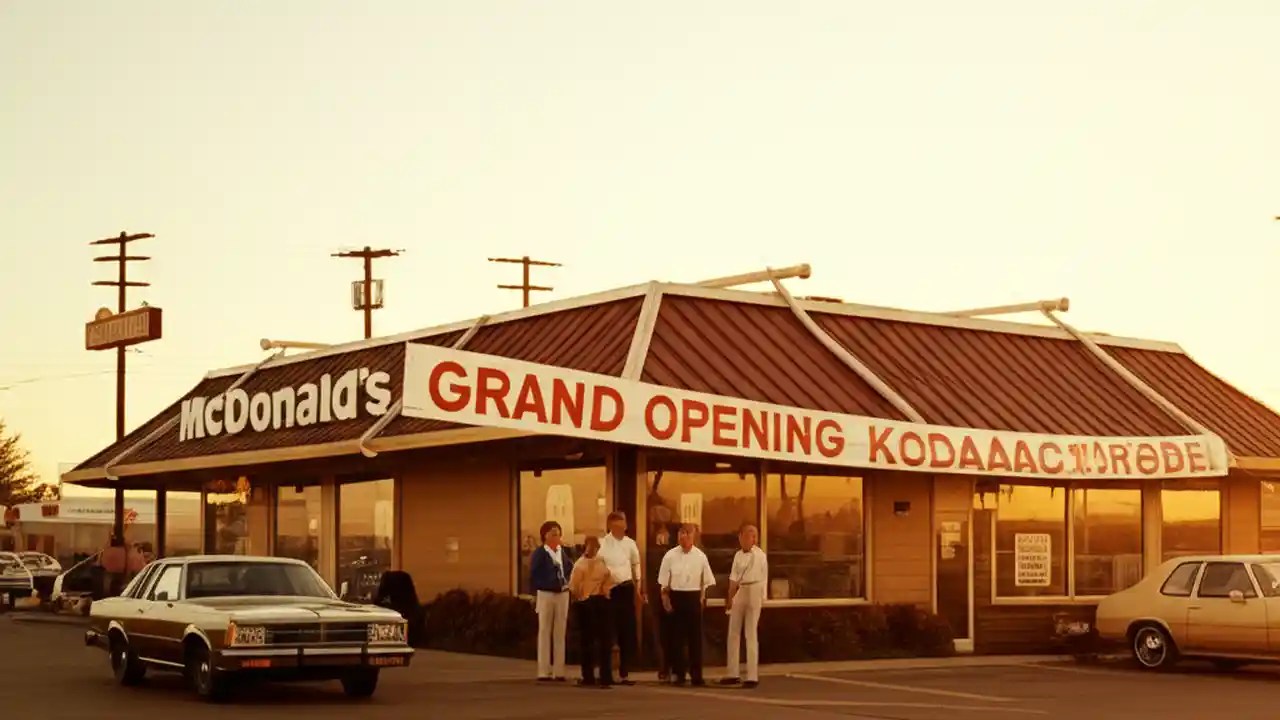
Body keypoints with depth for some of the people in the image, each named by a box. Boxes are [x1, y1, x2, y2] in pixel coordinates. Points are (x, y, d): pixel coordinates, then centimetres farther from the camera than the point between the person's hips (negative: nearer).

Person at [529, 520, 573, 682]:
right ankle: (544, 671, 1)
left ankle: (559, 671, 11)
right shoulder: (539, 553, -6)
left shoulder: (564, 552, 7)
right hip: (546, 595, -4)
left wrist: (567, 584, 3)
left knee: (560, 633, 7)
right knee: (545, 632, 0)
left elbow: (572, 570, 15)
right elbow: (533, 576, -7)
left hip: (563, 595, 4)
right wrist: (539, 590, -12)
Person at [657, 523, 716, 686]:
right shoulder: (670, 555, -3)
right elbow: (664, 582, 0)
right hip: (676, 596, -1)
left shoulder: (700, 556, 1)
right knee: (677, 636, 3)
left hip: (694, 597, 1)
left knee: (695, 636, 3)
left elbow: (706, 581, 9)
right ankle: (678, 674, 12)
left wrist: (702, 598, 2)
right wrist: (666, 600, -6)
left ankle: (696, 675, 10)